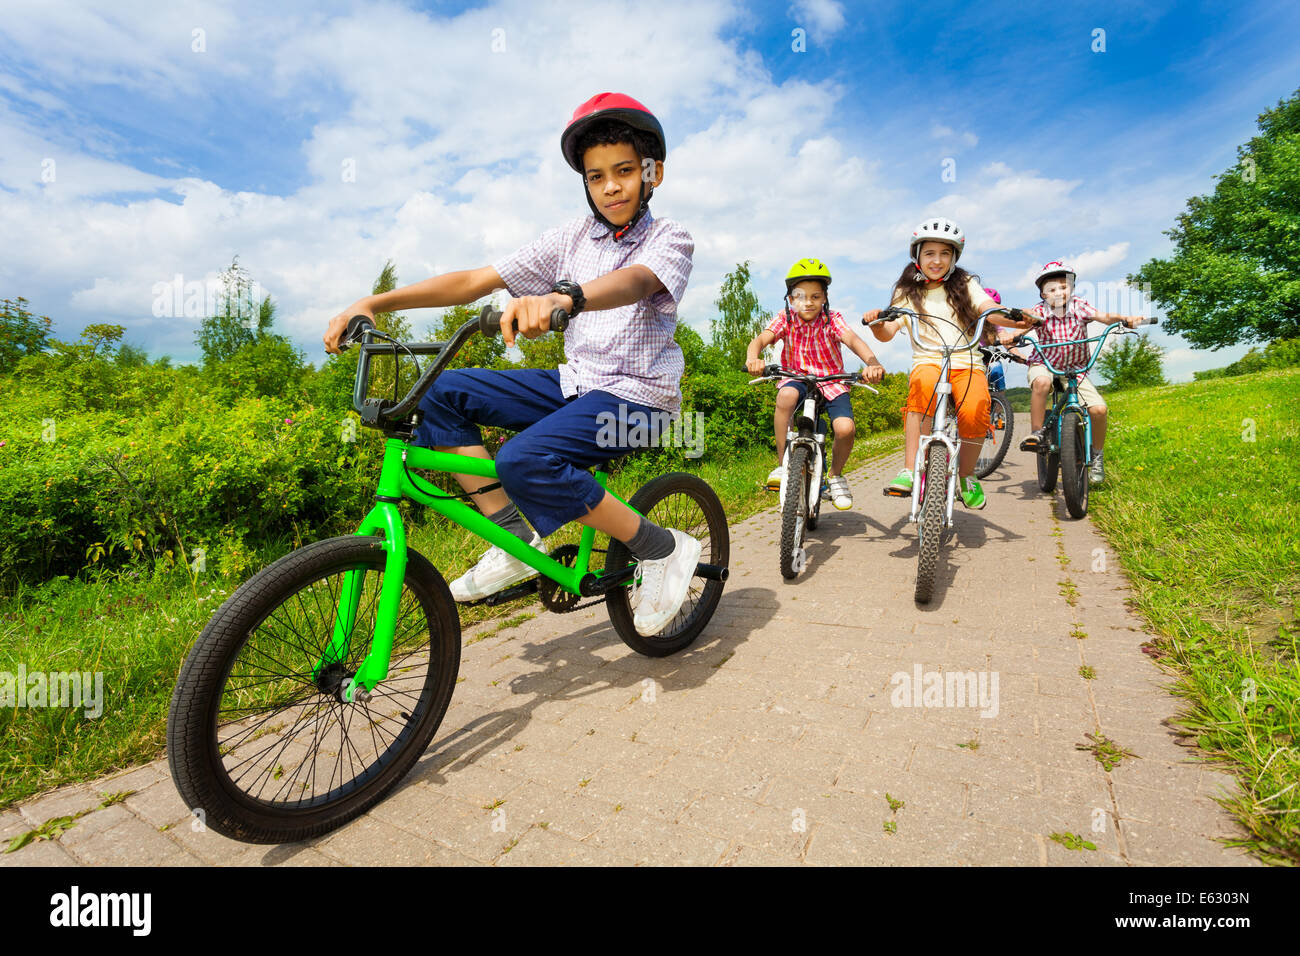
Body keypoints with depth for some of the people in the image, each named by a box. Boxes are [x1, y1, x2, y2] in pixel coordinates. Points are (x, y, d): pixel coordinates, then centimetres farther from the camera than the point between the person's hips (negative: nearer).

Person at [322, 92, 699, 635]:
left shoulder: (669, 239, -5)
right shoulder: (573, 238, 9)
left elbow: (635, 281, -31)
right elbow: (474, 281, 3)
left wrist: (564, 297, -52)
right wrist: (374, 303, -6)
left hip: (636, 395, -6)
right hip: (575, 382, 6)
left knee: (524, 460, -31)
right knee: (444, 393, -5)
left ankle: (662, 550, -14)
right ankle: (516, 539, -5)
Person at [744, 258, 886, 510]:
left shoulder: (832, 320, -7)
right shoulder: (785, 319, -5)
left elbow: (852, 340, -25)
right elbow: (761, 338, -23)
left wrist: (872, 362, -46)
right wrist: (752, 357, -47)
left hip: (831, 381, 0)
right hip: (797, 378, 0)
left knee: (845, 428, -25)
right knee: (786, 395, -38)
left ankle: (836, 475, 8)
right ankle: (782, 465, -24)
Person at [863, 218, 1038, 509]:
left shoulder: (965, 285, 14)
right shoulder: (907, 292, 12)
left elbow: (989, 310, -3)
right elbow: (887, 333, -2)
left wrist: (1015, 318, -24)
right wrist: (876, 322, -25)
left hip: (967, 364, 1)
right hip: (927, 362, -1)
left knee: (974, 412, -29)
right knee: (924, 384, -38)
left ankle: (966, 476, -1)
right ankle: (909, 471, -35)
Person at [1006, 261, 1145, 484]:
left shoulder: (1078, 306, -6)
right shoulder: (1040, 311, -10)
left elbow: (1103, 315, -18)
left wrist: (1125, 318, -37)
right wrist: (1010, 336, -49)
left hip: (1075, 368, 2)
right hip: (1045, 364, -2)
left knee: (1098, 408, -14)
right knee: (1041, 382, -39)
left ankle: (1096, 456, 9)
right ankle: (1036, 433, -22)